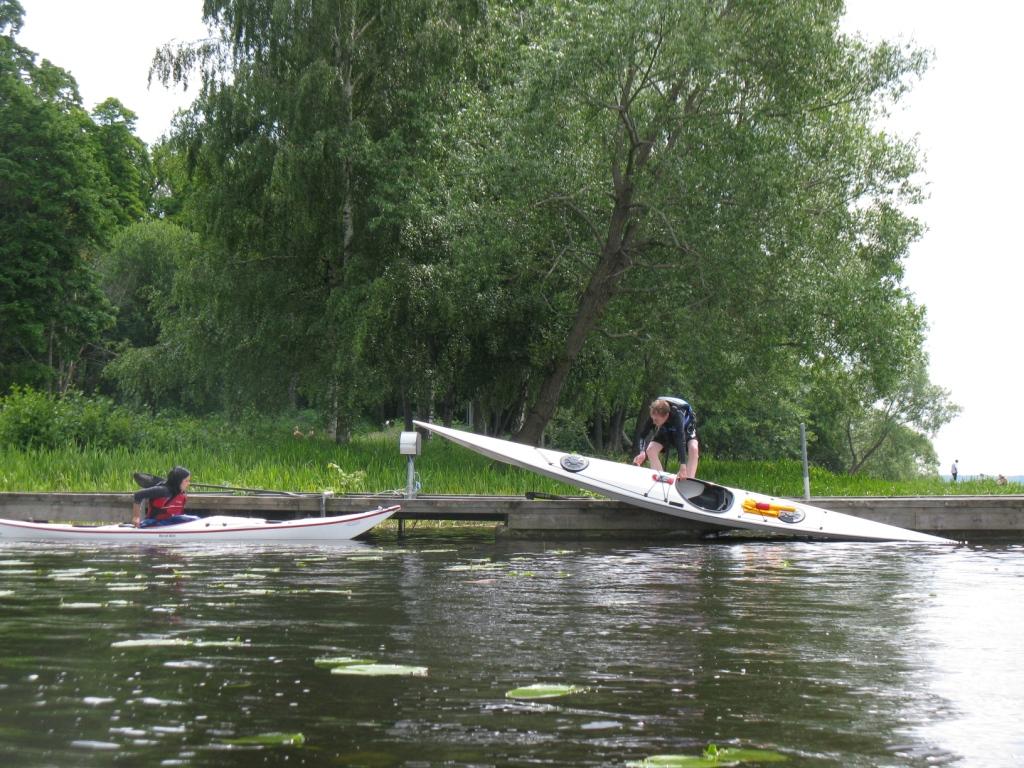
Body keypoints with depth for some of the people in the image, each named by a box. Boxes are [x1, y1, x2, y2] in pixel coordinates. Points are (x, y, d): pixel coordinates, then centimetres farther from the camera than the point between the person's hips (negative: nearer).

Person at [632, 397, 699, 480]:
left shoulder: (677, 415, -44)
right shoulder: (654, 416, -33)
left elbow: (681, 439, -53)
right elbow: (642, 435, -29)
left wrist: (683, 467, -62)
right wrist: (642, 452, -51)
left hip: (685, 427, -3)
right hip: (666, 430, 3)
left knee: (693, 449, -32)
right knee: (650, 450, -18)